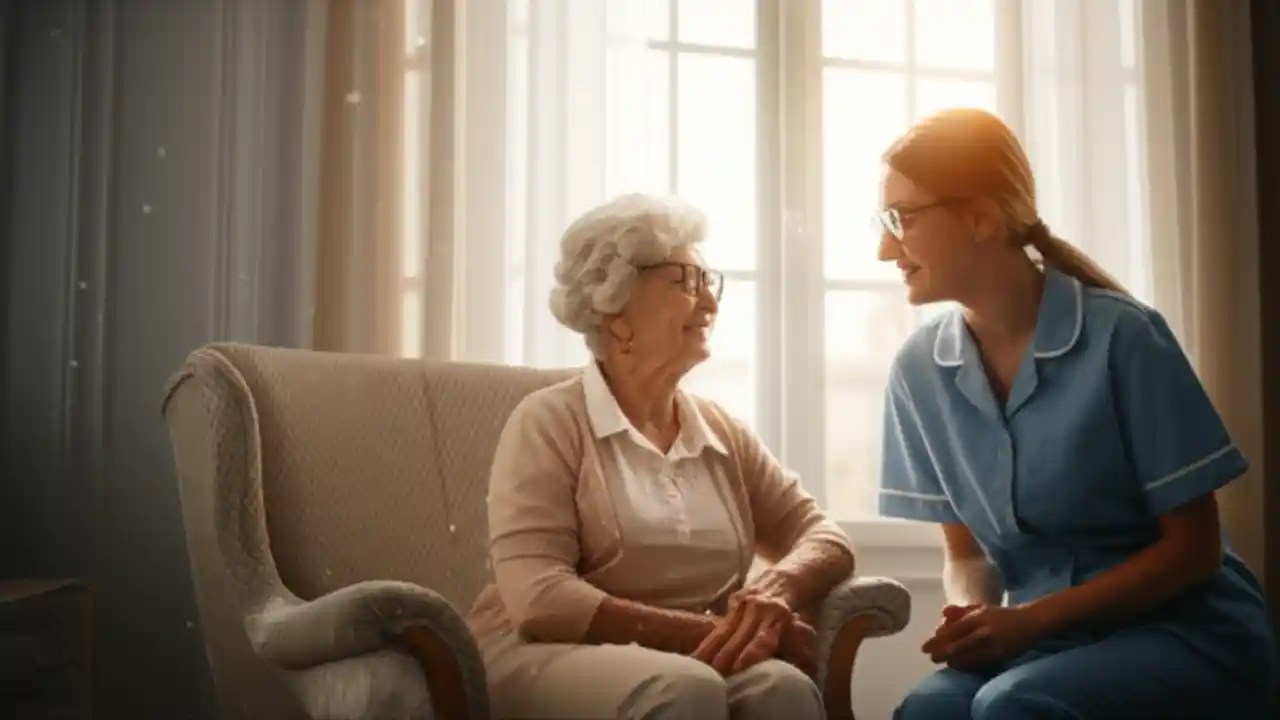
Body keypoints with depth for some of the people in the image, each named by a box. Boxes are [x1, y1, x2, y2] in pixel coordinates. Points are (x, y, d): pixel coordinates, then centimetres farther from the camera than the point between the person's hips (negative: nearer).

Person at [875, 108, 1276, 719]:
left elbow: (1192, 548, -9)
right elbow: (966, 550, 7)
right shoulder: (919, 368, -2)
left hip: (1186, 632, -3)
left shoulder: (1122, 337, -16)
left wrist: (1029, 617, -18)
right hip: (1047, 639, 3)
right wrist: (971, 614, -16)